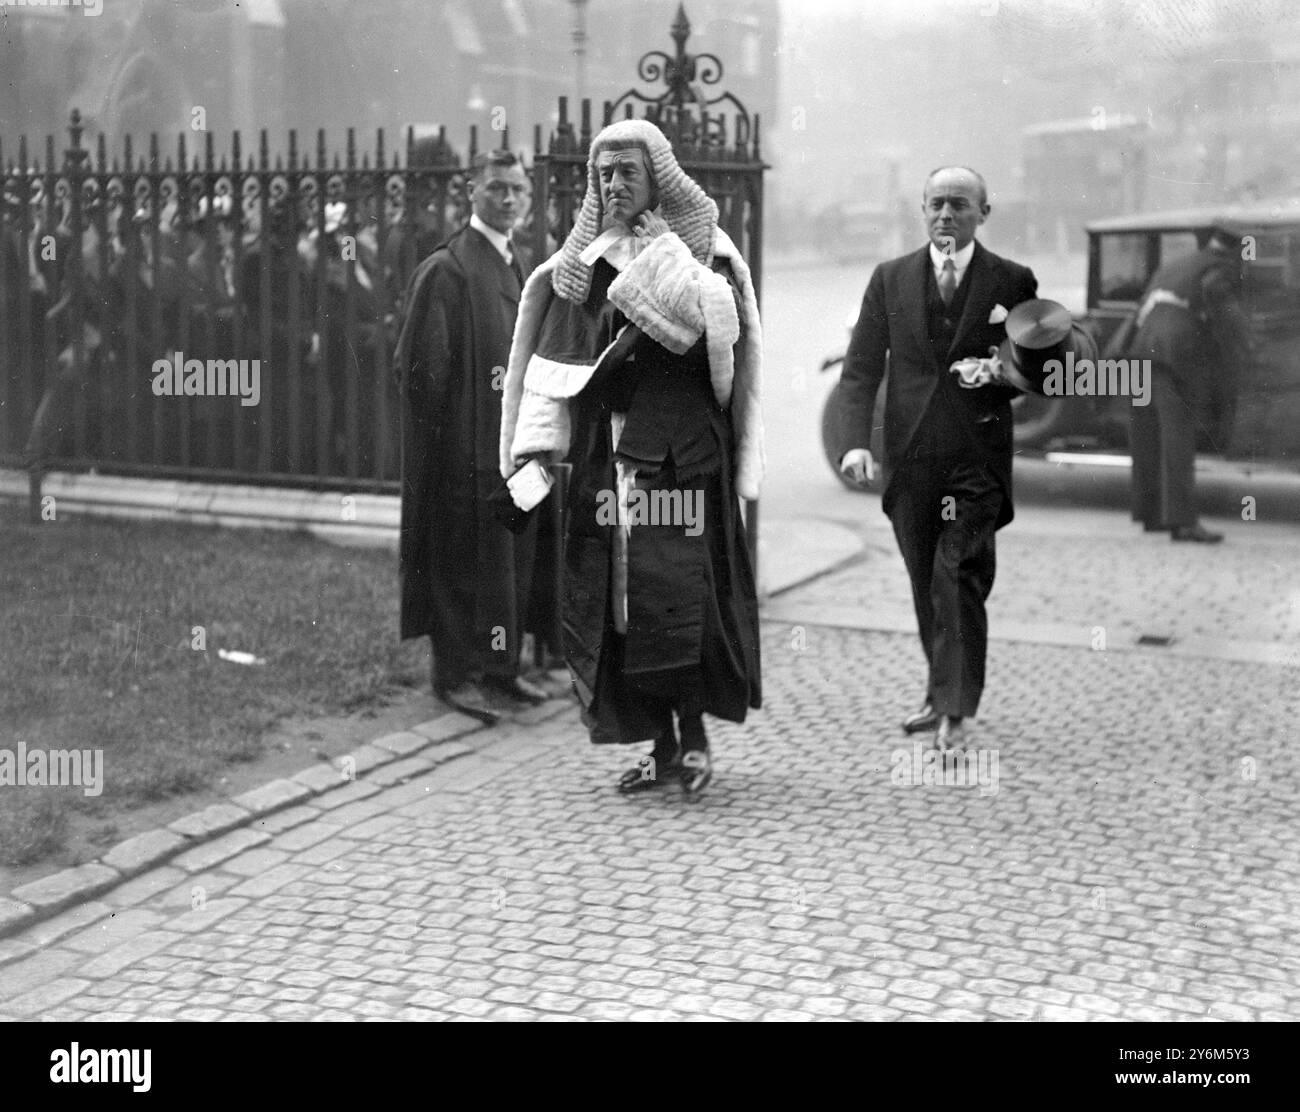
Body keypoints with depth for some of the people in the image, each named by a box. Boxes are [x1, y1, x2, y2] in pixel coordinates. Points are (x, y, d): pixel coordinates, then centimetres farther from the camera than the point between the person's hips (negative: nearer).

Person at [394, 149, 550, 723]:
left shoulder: (516, 266, 13)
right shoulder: (446, 269, -13)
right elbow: (422, 367, -16)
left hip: (511, 442, 8)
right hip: (464, 446, -8)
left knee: (511, 558, 12)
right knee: (465, 556, -2)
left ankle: (500, 666, 22)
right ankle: (457, 674, 8)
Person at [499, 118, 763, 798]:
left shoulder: (704, 247, 4)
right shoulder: (582, 260, 14)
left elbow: (721, 326, -15)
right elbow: (556, 356, 9)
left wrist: (665, 251, -13)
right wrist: (539, 439, -1)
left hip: (681, 441, -4)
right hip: (606, 442, 4)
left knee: (677, 587, -13)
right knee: (612, 593, 1)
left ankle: (695, 733, -1)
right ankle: (662, 746, 9)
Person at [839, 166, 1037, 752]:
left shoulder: (1013, 282, 3)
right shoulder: (890, 279, 8)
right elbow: (860, 367, 5)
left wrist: (1002, 375, -13)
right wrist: (857, 440, -8)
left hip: (978, 458, -3)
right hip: (910, 457, 3)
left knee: (960, 579, -10)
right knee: (925, 584, 11)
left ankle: (955, 712, -6)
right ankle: (941, 694, 25)